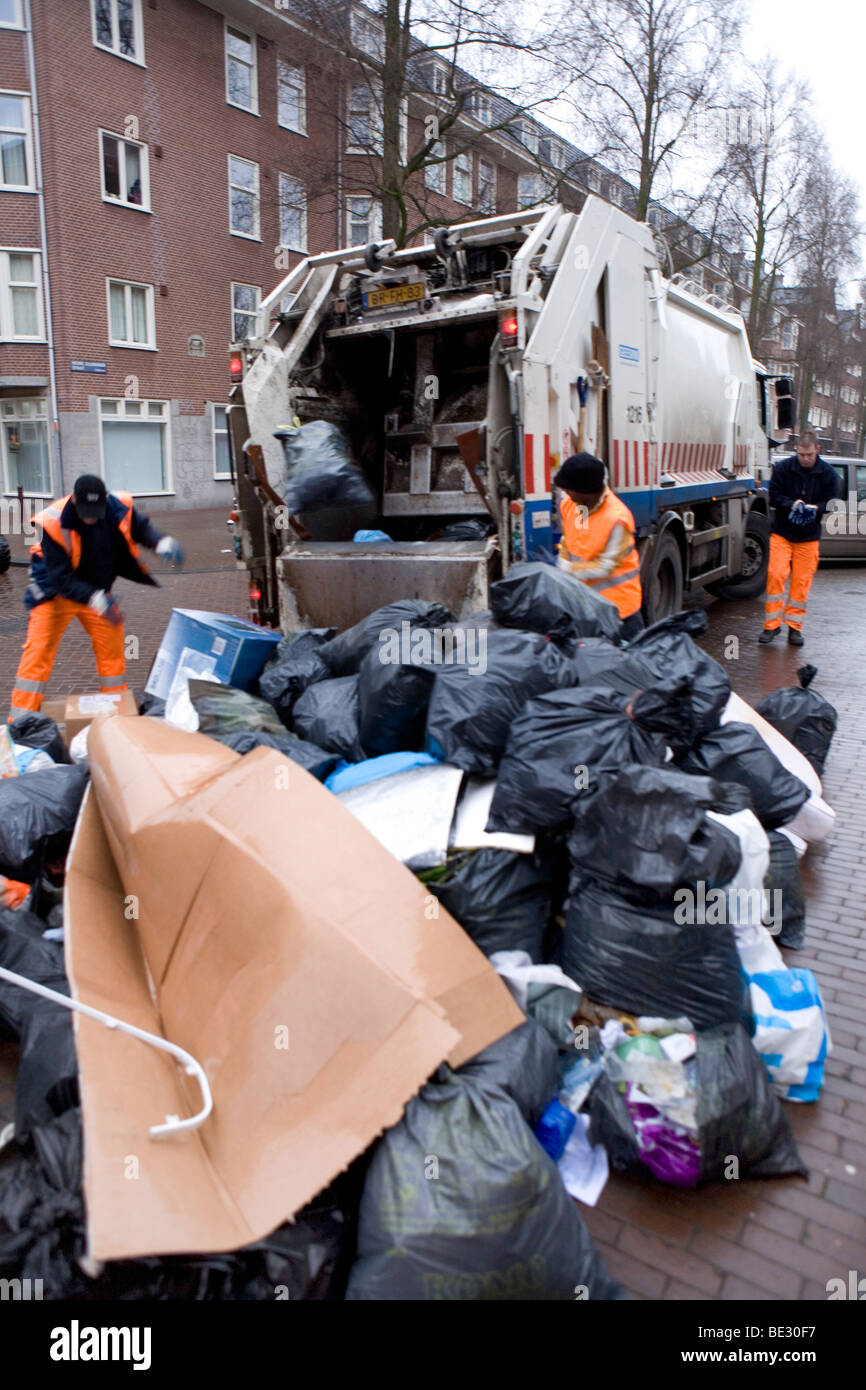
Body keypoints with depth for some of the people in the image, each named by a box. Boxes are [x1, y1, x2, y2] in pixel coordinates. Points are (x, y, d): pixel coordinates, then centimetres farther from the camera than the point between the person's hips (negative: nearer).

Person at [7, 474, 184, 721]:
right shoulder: (53, 523, -29)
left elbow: (141, 528, 2)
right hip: (56, 591, -4)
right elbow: (60, 578, -29)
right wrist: (96, 599, -41)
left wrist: (162, 543, -21)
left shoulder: (118, 508, -19)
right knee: (38, 650, -11)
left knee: (112, 647, 9)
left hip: (98, 592, 4)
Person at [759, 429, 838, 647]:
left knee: (802, 581, 2)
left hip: (809, 536, 1)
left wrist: (815, 509, -20)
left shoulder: (828, 474, 0)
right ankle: (772, 624, 0)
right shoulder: (782, 468, -3)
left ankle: (794, 626, 14)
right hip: (781, 532, -1)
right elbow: (774, 496, -2)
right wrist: (792, 504, -21)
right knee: (775, 575, -11)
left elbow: (831, 504, 2)